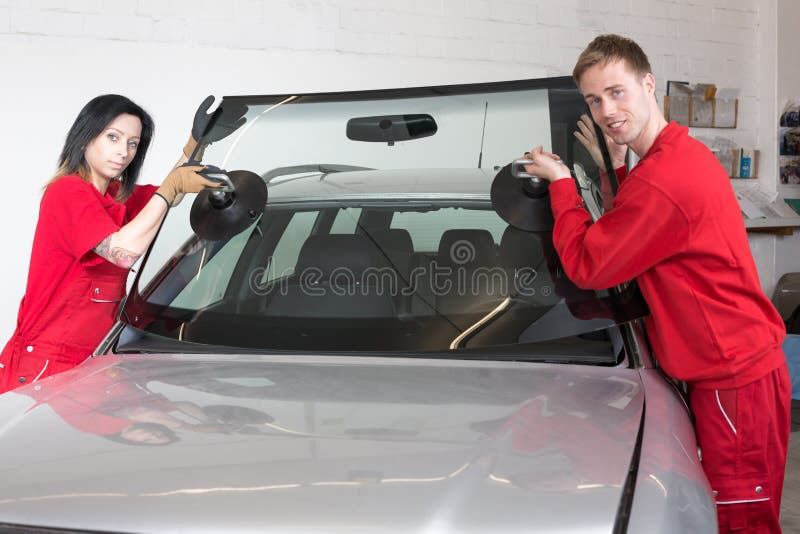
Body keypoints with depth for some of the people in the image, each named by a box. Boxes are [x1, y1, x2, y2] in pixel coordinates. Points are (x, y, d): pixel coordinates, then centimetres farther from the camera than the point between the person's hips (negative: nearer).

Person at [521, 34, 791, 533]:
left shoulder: (661, 181, -23)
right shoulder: (689, 153, 11)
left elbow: (585, 265, -12)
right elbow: (635, 232, 20)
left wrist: (561, 182, -2)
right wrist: (613, 167, 12)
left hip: (734, 380, -11)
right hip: (746, 363, 11)